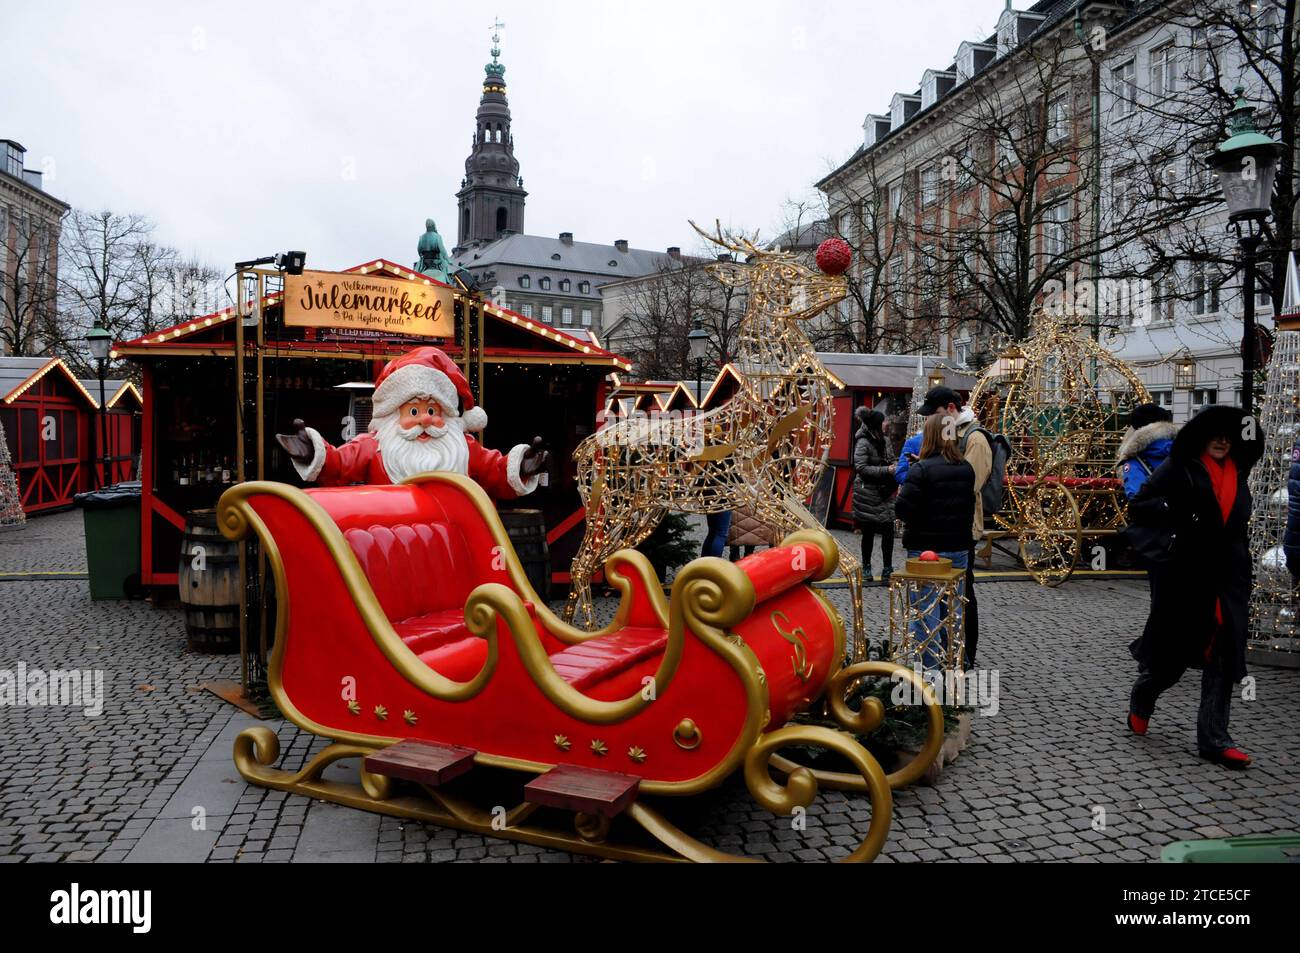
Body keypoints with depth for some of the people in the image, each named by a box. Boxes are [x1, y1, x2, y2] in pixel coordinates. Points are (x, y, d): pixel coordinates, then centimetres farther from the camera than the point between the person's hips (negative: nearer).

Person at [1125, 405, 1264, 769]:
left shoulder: (1237, 471, 11)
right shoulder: (1178, 468, -7)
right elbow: (1137, 509, -12)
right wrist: (1176, 512, -27)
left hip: (1229, 576, 5)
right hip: (1184, 574, -5)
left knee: (1223, 657, 2)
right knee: (1174, 653, 7)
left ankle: (1214, 739, 8)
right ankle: (1141, 703, 35)